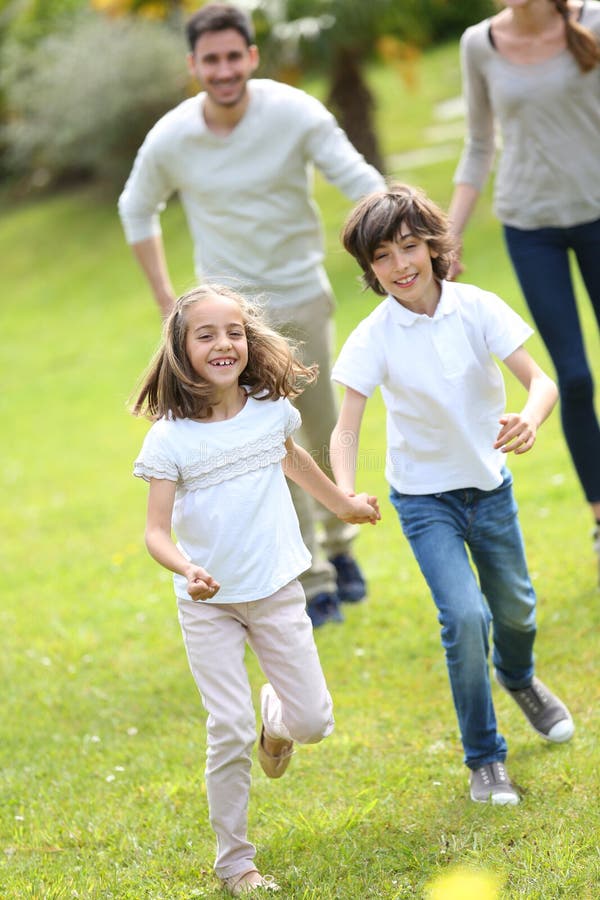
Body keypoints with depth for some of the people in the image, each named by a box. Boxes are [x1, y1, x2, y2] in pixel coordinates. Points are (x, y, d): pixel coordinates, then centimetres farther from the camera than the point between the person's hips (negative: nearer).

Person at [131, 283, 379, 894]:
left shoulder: (272, 409, -3)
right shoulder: (169, 440, -14)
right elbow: (156, 529, -16)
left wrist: (343, 504, 35)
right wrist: (185, 569, -37)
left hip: (277, 592, 3)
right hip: (208, 605, -3)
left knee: (312, 722, 2)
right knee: (230, 732, -7)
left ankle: (277, 717, 39)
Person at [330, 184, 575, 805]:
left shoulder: (478, 309, -15)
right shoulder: (374, 338, -18)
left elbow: (541, 381, -18)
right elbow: (346, 427, -21)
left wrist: (528, 421, -42)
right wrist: (346, 493, -40)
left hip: (490, 481, 2)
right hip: (424, 494, -2)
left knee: (515, 608, 17)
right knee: (464, 615, -17)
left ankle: (519, 679, 55)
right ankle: (484, 759, 2)